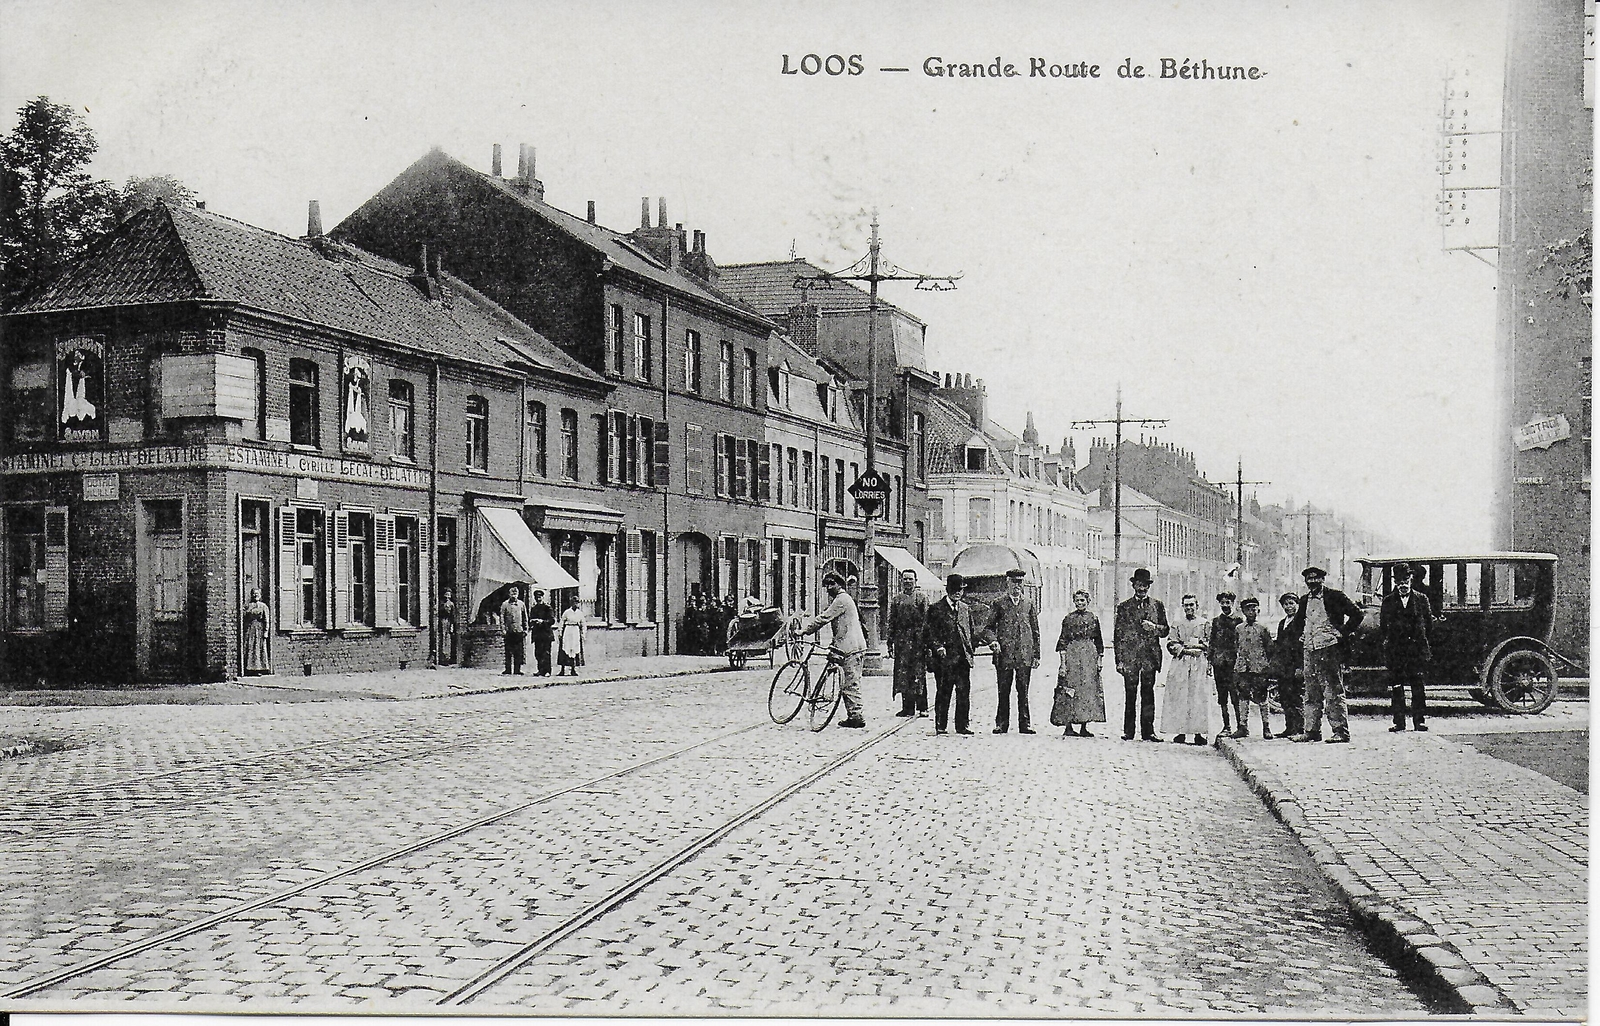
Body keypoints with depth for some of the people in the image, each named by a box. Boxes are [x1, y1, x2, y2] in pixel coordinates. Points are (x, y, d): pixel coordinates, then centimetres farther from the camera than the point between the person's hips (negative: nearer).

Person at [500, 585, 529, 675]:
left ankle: (517, 670, 5)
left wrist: (525, 629, 7)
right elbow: (502, 617, 2)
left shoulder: (522, 604, 9)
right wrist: (503, 628, -7)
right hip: (509, 631, -1)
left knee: (519, 652, 0)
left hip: (519, 631, 1)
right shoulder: (505, 604, 4)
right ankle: (508, 670, 8)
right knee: (508, 651, 3)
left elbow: (525, 618, 12)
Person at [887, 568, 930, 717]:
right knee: (903, 674, 2)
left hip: (918, 640, -3)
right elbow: (891, 622, 13)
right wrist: (890, 643, 6)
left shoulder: (922, 599, 5)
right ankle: (907, 707, 7)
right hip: (901, 641, 3)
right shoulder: (896, 600, 14)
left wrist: (926, 642, -8)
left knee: (919, 673, -3)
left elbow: (926, 622, 0)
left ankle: (922, 707, 3)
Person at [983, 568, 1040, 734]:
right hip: (1004, 653, -1)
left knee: (1023, 690, 1)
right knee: (1003, 691, 1)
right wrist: (993, 640, -14)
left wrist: (1036, 655, 8)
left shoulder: (1029, 603, 12)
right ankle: (1001, 724, 7)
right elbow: (988, 627, 8)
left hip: (1025, 654, 1)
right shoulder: (999, 603, 7)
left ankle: (1025, 724, 6)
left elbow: (1035, 631, 14)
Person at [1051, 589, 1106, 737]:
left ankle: (1084, 727, 7)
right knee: (1070, 690, -7)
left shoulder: (1094, 618, 9)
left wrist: (1099, 660, 5)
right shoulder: (1068, 619, 2)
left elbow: (1098, 642, 13)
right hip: (1072, 656, -3)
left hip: (1090, 655, 3)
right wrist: (1063, 662, -7)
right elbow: (1063, 642, 0)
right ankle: (1068, 726, -4)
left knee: (1088, 690, 2)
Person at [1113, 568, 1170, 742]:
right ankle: (1128, 732, 2)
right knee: (1130, 694, -3)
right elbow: (1117, 635, 6)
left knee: (1148, 693, 0)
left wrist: (1154, 627, -9)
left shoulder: (1157, 605, 12)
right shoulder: (1124, 607, 8)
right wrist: (1119, 660, -1)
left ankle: (1148, 731, 3)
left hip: (1150, 656, 1)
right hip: (1130, 657, -1)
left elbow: (1165, 630, 14)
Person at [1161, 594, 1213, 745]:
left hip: (1199, 663, -1)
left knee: (1199, 697, -5)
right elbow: (1171, 644, 6)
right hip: (1180, 663, 1)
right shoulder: (1177, 624, 13)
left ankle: (1198, 732, -4)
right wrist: (1183, 649, -9)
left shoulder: (1205, 624, 11)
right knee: (1179, 697, -5)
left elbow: (1210, 646, 9)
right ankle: (1180, 731, -3)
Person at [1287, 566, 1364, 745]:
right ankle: (1312, 730, 14)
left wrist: (1343, 633, -9)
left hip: (1330, 648, -7)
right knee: (1311, 694, 9)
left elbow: (1356, 614, -7)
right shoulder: (1305, 600, 16)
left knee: (1333, 693, -8)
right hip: (1310, 649, 7)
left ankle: (1341, 732, -6)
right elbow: (1298, 620, 34)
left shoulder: (1334, 596, -4)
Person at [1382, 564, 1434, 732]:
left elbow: (1429, 622, 9)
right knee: (1396, 688, 0)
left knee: (1418, 686, -1)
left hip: (1417, 648, 0)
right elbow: (1382, 625, 8)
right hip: (1395, 650, 0)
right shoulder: (1388, 601, 9)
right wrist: (1390, 639, 0)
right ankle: (1398, 722, 4)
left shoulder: (1421, 599, 9)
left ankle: (1420, 720, 5)